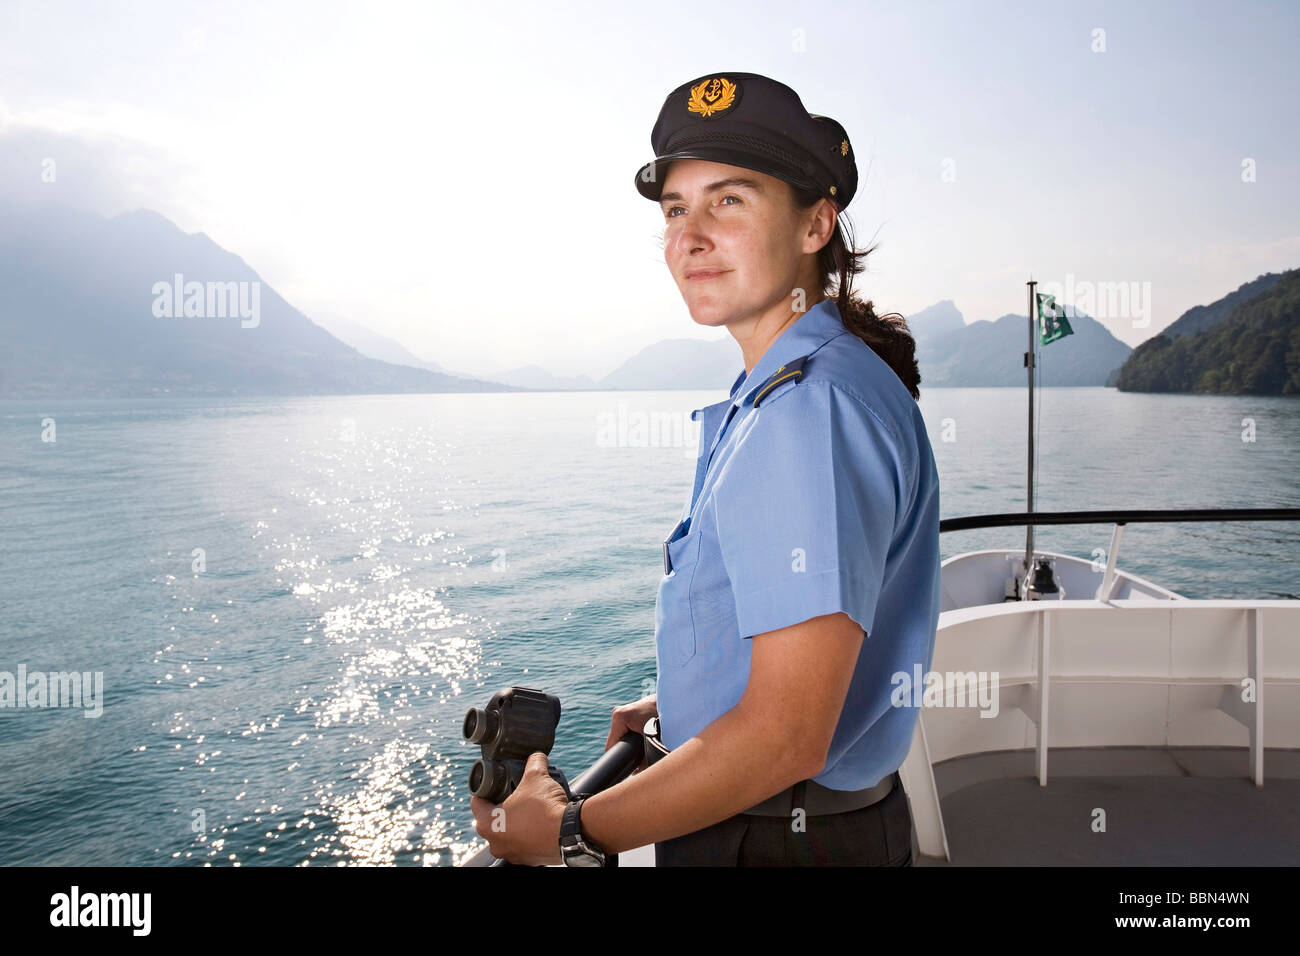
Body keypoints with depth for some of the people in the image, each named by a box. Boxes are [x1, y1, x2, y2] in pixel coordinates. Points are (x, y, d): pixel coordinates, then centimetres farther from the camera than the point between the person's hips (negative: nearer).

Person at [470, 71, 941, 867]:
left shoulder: (812, 410, -27)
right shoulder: (782, 393, 7)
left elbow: (787, 738, -30)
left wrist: (571, 831, -19)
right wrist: (675, 707, 16)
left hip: (782, 842, -9)